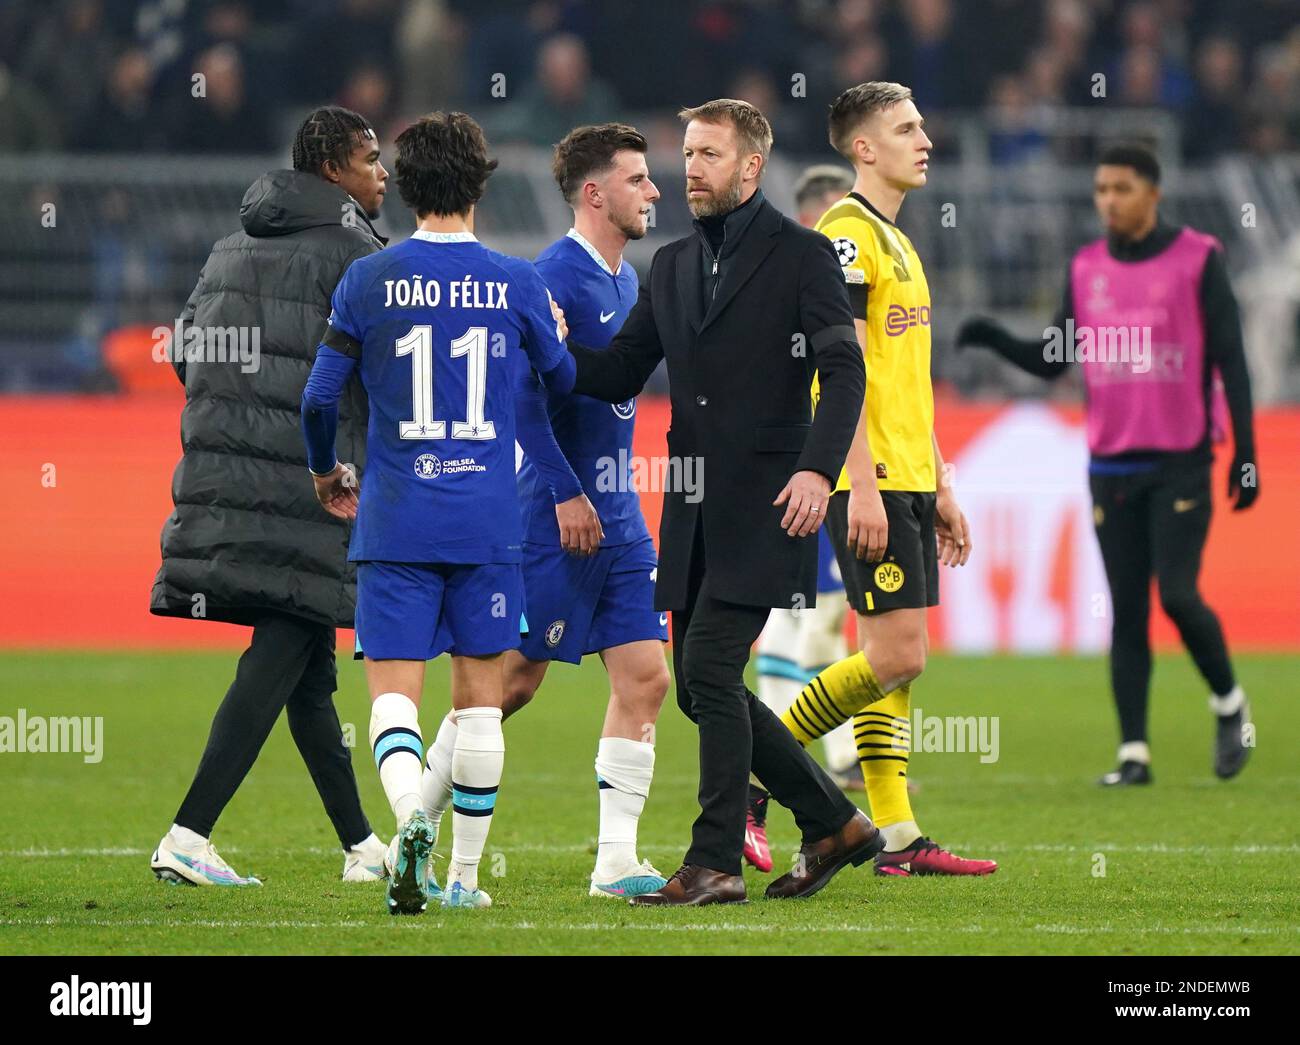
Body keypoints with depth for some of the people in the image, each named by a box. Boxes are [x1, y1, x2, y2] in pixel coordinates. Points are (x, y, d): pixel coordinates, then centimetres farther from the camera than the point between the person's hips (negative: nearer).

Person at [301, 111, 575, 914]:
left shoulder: (368, 281, -2)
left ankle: (412, 816, -30)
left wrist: (326, 473, 20)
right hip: (488, 522, 1)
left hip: (395, 521, -1)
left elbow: (319, 400, 0)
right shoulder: (517, 283, 0)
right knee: (480, 697, 10)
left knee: (394, 694, -2)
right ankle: (465, 875, 13)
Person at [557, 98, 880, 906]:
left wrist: (819, 468, -25)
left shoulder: (802, 256, -3)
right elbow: (622, 374, 16)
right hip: (693, 507, 7)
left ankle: (715, 863, -7)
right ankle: (834, 824, 21)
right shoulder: (673, 265, 16)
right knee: (703, 686, 7)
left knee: (710, 665, -14)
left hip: (764, 504, -7)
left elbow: (844, 371, -12)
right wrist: (557, 347, -4)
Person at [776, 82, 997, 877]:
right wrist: (862, 485, -23)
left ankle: (898, 838, 7)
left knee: (895, 659, 7)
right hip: (871, 481, -10)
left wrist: (941, 489, 22)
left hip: (908, 480, 10)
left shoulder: (896, 240, 20)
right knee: (897, 655, -13)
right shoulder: (847, 233, -10)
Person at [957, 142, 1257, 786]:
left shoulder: (1197, 259, -2)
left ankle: (1229, 703, 11)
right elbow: (1054, 359, 13)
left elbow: (1230, 360, -2)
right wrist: (995, 340, -5)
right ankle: (1134, 752, 4)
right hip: (1110, 464, 4)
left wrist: (1245, 453, -7)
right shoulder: (1086, 268, 9)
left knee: (1177, 594, -14)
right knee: (1127, 611, 2)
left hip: (1181, 463, -4)